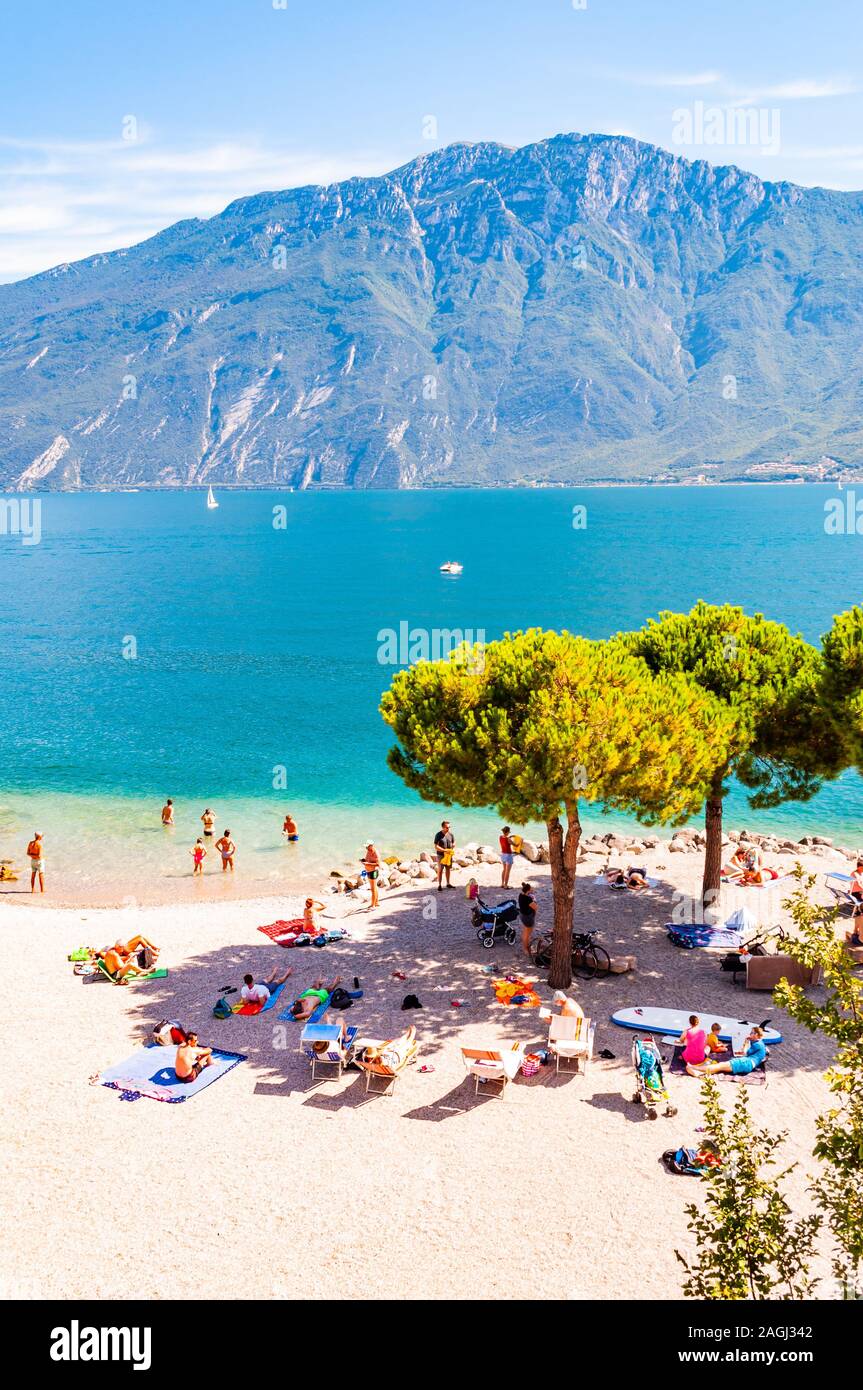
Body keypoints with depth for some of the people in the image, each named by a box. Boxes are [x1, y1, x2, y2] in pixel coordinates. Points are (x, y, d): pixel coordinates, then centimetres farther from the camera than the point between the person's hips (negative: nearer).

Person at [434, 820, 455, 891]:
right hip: (441, 855, -5)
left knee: (448, 869, 12)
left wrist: (451, 850, -8)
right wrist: (445, 850, -24)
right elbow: (436, 846, -16)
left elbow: (453, 843, 12)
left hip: (449, 855, 5)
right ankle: (440, 885, 4)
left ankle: (448, 883, 25)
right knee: (440, 870, -1)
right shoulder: (438, 835, -12)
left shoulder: (451, 834, 1)